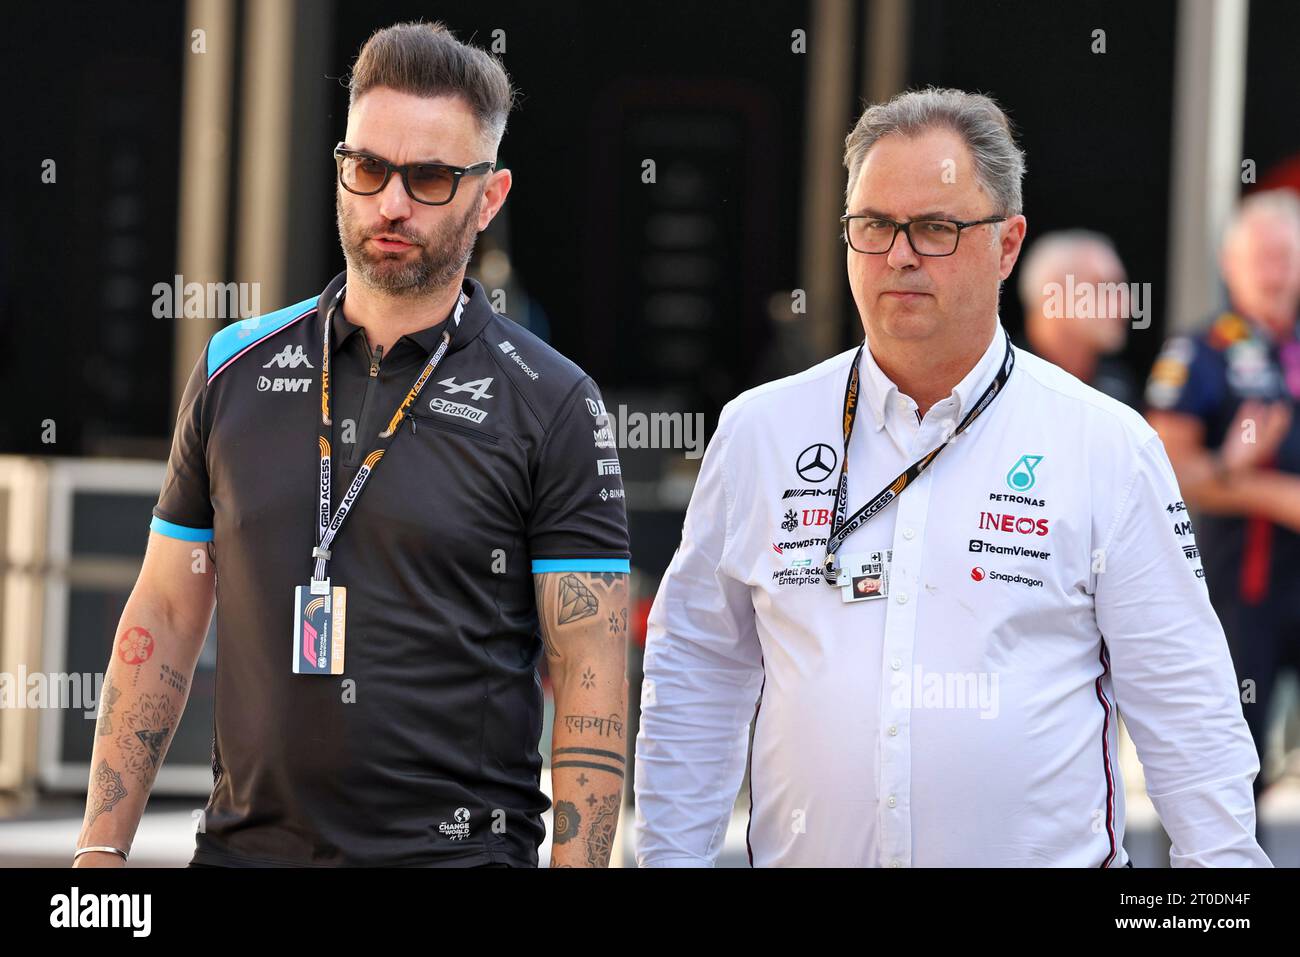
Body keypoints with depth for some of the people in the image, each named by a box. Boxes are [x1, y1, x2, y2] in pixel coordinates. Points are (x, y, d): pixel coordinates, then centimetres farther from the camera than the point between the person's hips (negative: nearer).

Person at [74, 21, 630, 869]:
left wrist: (580, 863, -15)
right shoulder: (235, 370, 7)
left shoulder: (553, 406, -4)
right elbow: (165, 618, 10)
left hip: (458, 846, -3)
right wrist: (101, 849, 4)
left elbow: (590, 678, -6)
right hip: (246, 842, 3)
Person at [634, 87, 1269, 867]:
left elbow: (1187, 712, -2)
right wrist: (674, 857, 5)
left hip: (1045, 849, -2)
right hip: (807, 854, 2)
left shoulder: (1109, 447, -2)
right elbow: (697, 678, 10)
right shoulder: (758, 430, 4)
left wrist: (1223, 860, -9)